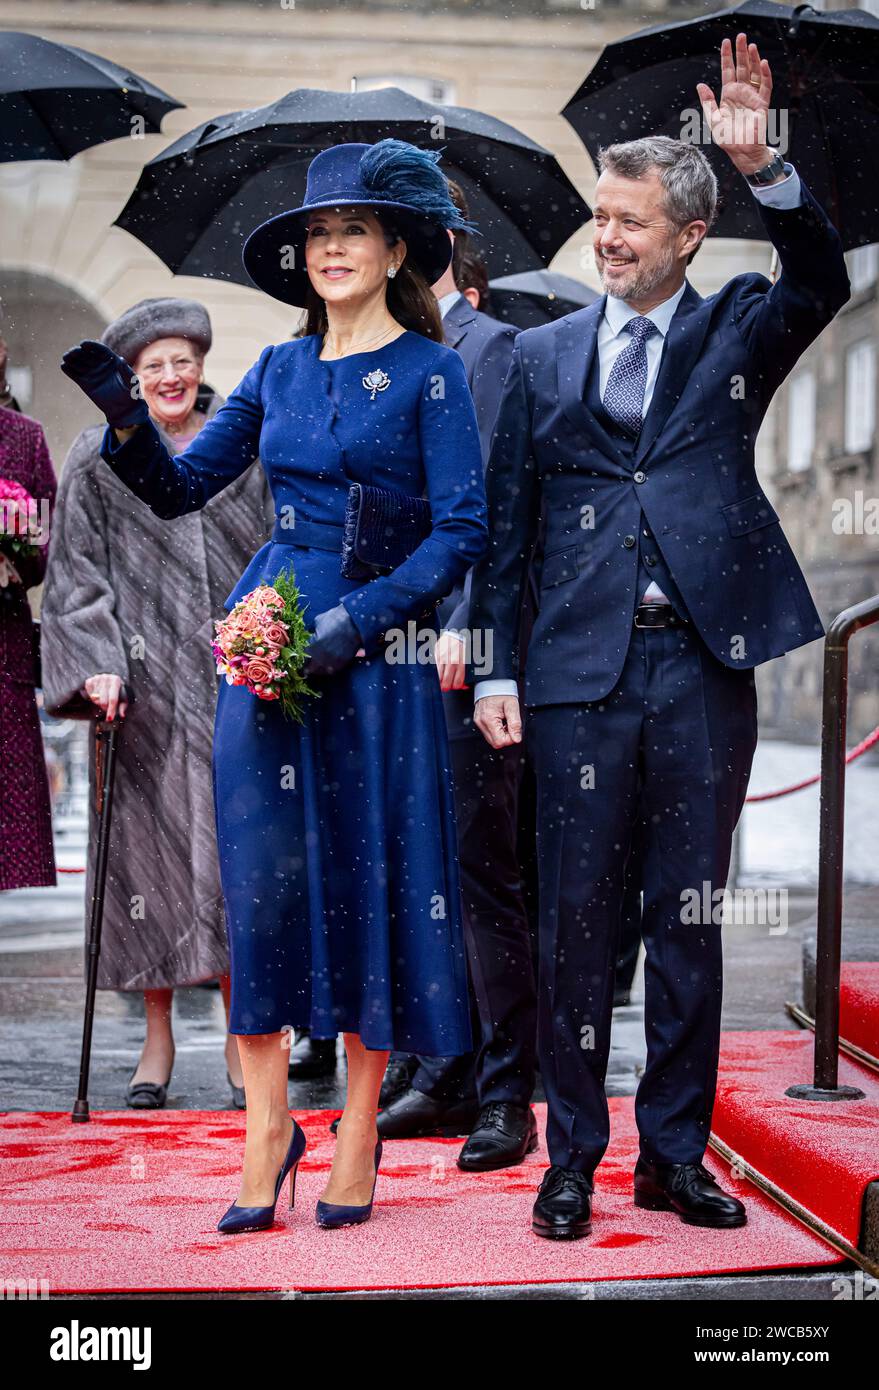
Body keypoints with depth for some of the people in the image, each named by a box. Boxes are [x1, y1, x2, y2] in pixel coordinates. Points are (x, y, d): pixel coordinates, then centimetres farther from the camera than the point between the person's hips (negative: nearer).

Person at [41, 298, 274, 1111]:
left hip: (233, 681, 1)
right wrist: (97, 665, -9)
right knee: (148, 846, 1)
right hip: (143, 685, -1)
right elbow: (77, 573, 3)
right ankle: (158, 1042, 11)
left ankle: (240, 1039, 9)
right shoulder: (99, 458, 6)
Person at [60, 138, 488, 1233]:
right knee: (262, 874, 0)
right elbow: (178, 488, 15)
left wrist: (357, 618, -17)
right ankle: (267, 1122, 10)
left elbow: (461, 532, -6)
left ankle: (358, 1133, 13)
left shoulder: (430, 371, 0)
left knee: (370, 877, 1)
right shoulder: (279, 370, 13)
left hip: (379, 652, -4)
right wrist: (125, 419, -4)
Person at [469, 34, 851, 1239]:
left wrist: (763, 168, -24)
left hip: (704, 667, 0)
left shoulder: (735, 332, 8)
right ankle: (572, 1160, 15)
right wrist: (495, 668, 3)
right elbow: (506, 524, 9)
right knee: (578, 921, 4)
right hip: (582, 673, 1)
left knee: (689, 921, 7)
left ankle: (675, 1156, 19)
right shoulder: (544, 356, 10)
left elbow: (823, 283, -13)